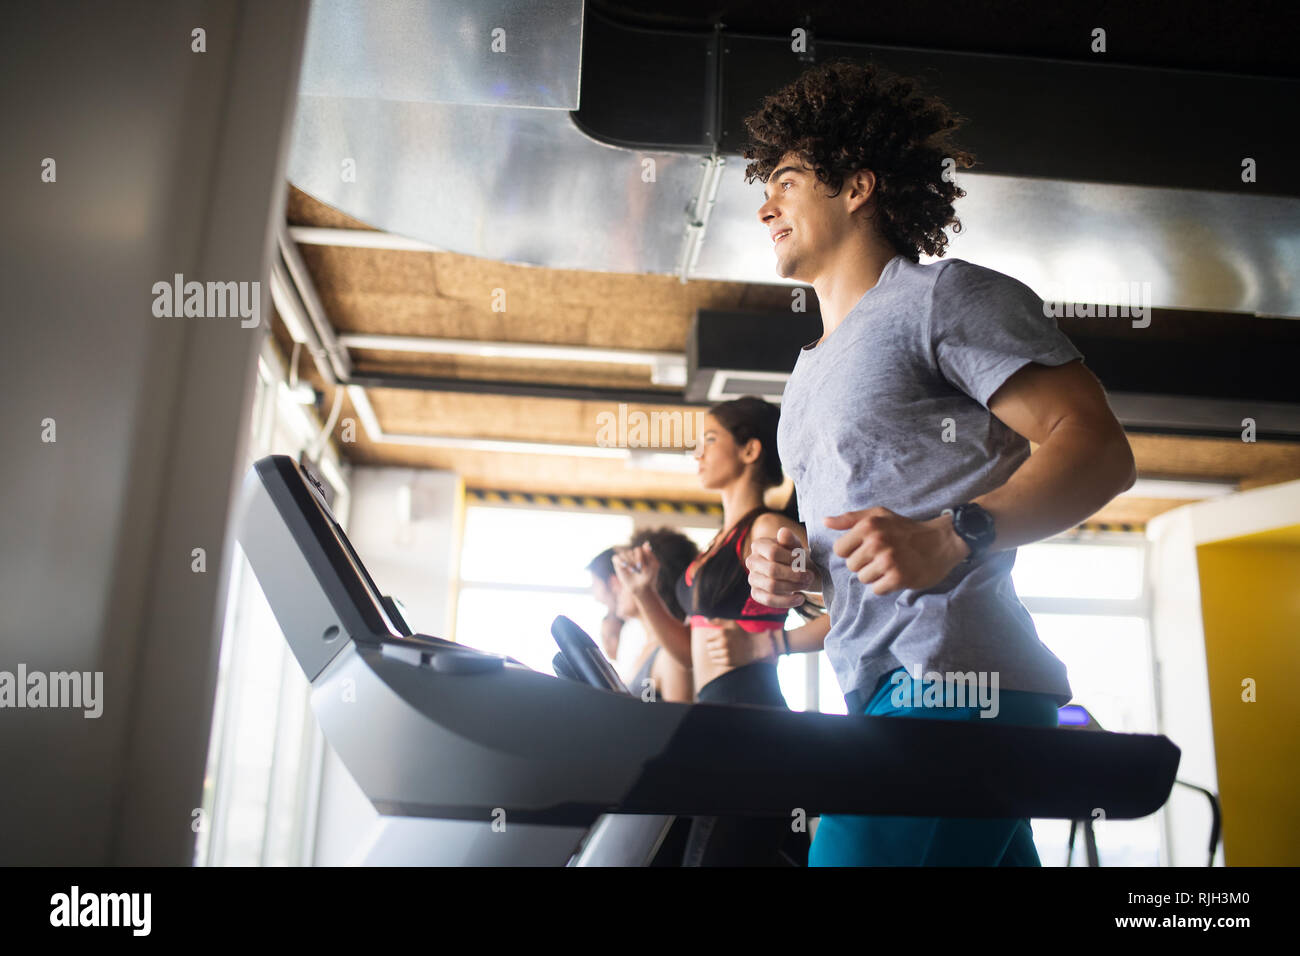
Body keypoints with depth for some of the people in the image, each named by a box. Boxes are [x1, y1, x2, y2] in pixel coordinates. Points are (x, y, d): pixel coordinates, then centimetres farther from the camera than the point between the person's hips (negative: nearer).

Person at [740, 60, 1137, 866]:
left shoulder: (942, 295, -1)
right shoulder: (810, 376, 25)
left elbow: (1099, 448, -10)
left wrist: (954, 540, -25)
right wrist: (793, 569, 7)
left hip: (954, 681, -9)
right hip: (880, 692, 9)